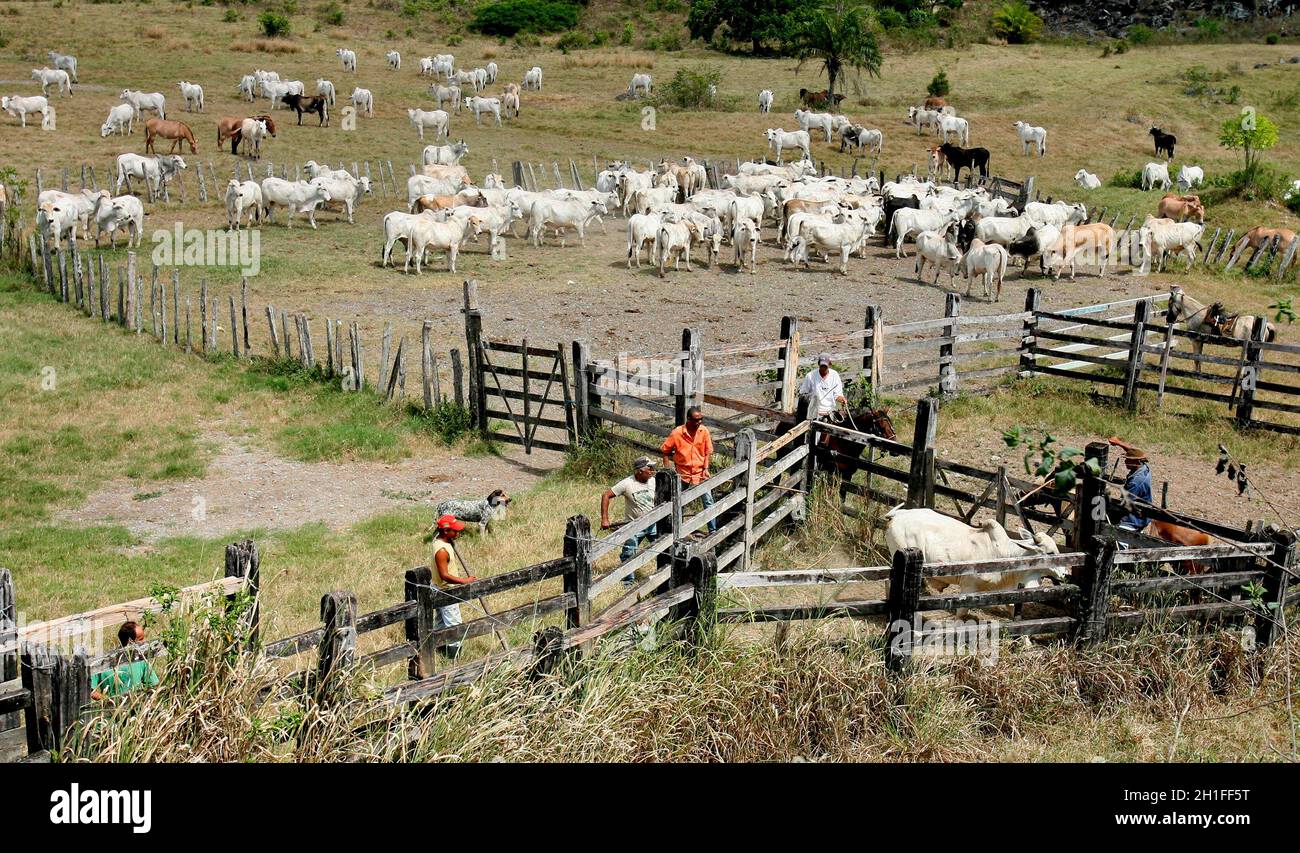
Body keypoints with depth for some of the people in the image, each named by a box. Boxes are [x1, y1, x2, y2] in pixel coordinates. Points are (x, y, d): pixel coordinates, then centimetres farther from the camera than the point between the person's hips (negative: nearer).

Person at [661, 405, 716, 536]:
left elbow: (708, 452, 1)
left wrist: (706, 469, -8)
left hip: (700, 473, 1)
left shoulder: (704, 431, -8)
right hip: (683, 474, 0)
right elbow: (666, 451, -3)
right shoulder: (677, 433, -14)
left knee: (708, 502, -6)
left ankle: (713, 530, 0)